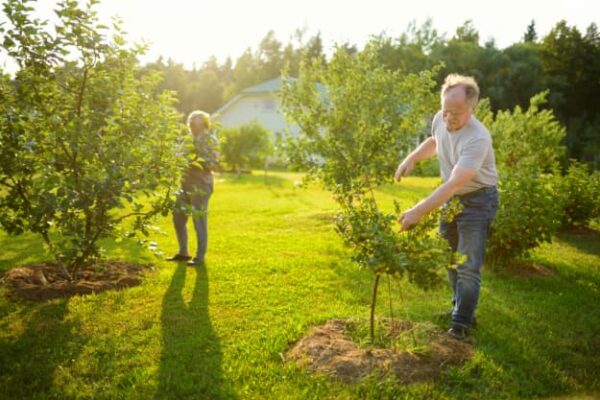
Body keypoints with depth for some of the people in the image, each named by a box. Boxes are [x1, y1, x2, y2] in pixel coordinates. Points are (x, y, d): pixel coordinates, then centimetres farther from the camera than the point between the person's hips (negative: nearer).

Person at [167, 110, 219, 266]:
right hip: (186, 184, 8)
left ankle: (200, 256, 8)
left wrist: (199, 157, -23)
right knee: (178, 218, 11)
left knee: (199, 221, -4)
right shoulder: (191, 139, 16)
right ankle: (183, 252, 25)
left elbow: (214, 164, -12)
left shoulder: (210, 140, -5)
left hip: (201, 185, -8)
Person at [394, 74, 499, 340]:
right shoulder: (440, 119, -10)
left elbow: (454, 184, -41)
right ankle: (460, 306, 36)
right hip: (449, 197, 8)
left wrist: (418, 211, -47)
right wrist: (411, 159, -1)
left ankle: (461, 323, 8)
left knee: (468, 266, -5)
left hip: (477, 199, -7)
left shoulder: (477, 139, -34)